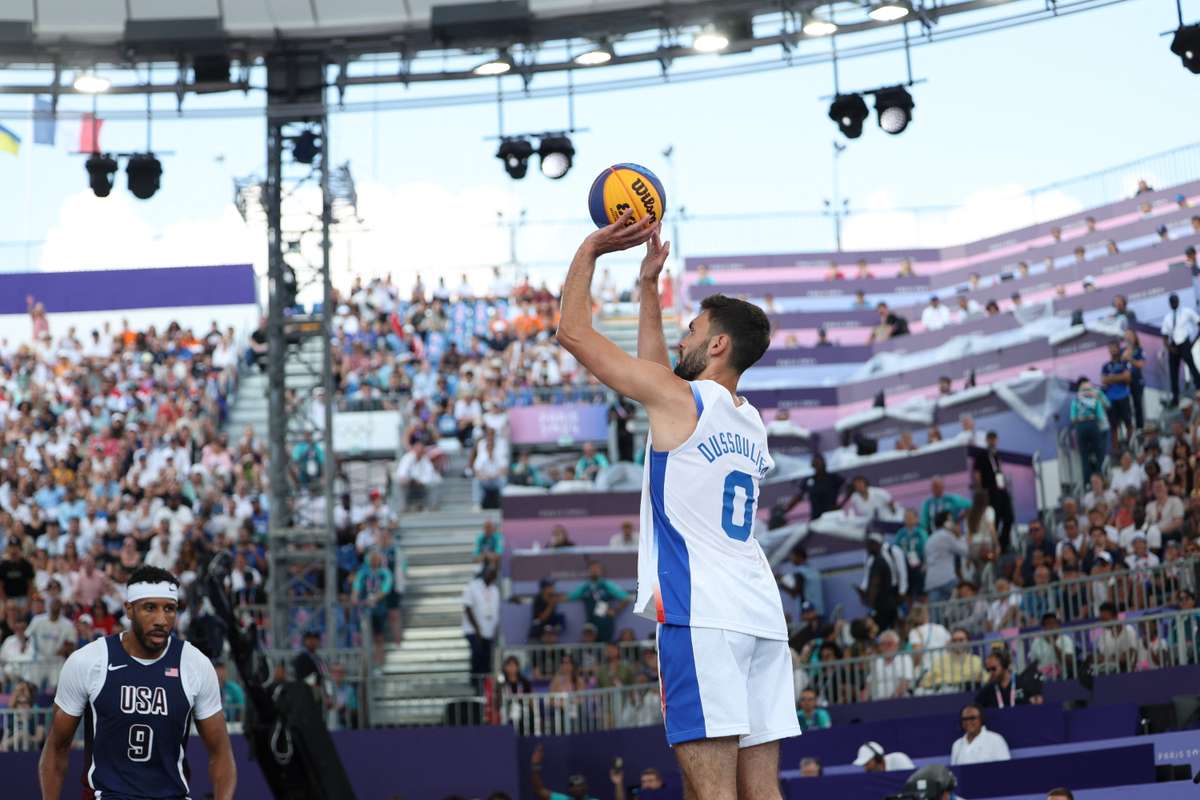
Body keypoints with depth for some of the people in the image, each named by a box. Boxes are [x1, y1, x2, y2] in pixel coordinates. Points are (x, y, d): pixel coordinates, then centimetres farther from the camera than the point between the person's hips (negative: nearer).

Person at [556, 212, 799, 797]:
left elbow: (572, 333, 3)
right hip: (761, 615, 8)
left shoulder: (679, 398, -3)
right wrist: (649, 285, 39)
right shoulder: (750, 420, 19)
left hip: (700, 612, -8)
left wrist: (589, 250, 15)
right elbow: (659, 372, 36)